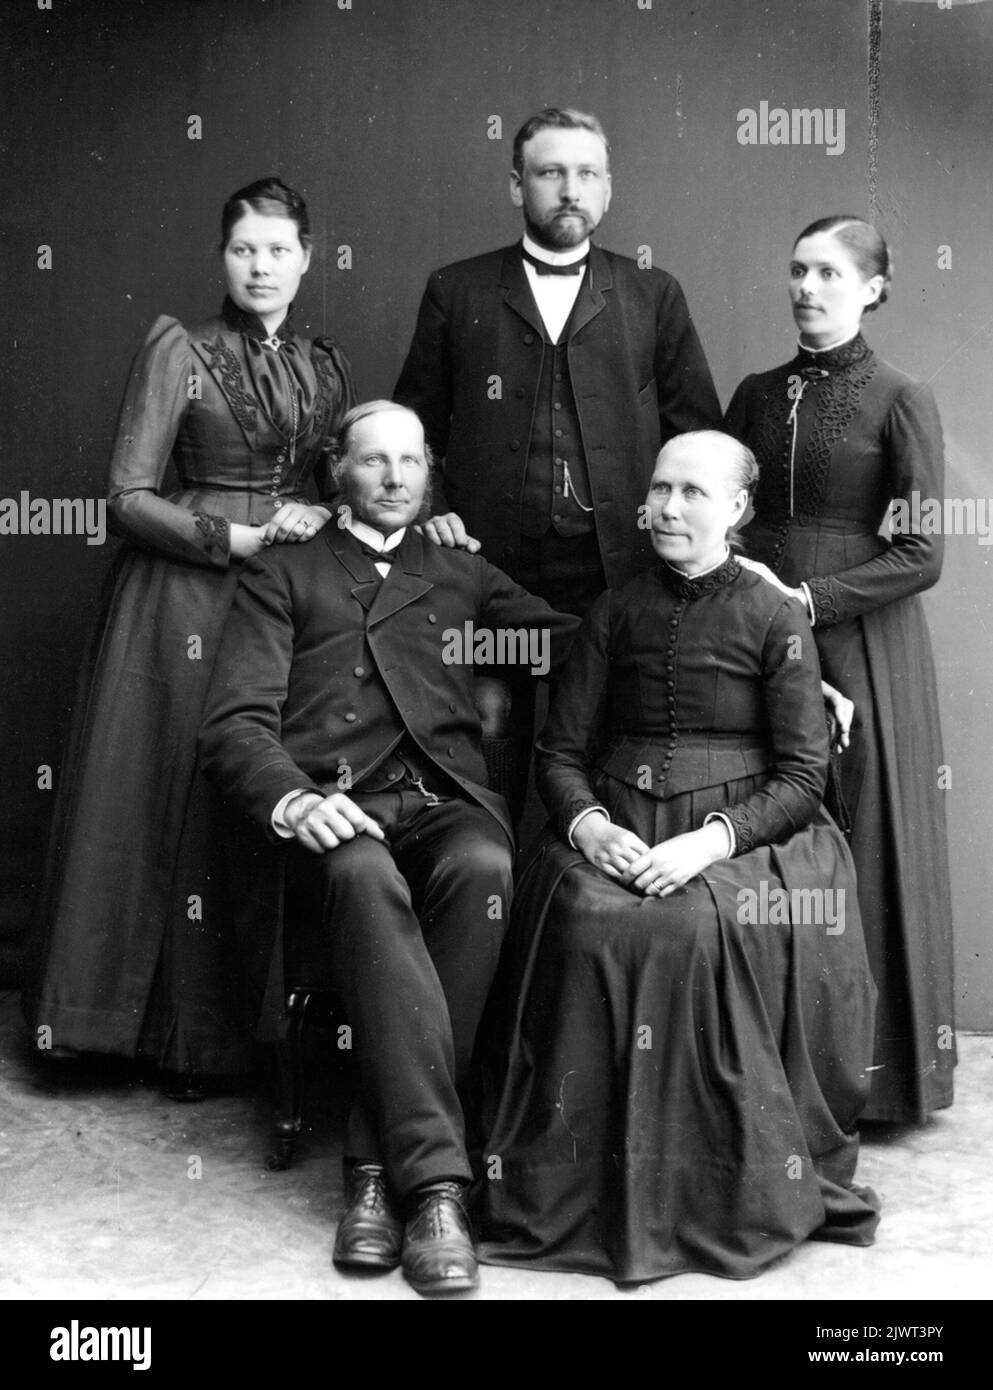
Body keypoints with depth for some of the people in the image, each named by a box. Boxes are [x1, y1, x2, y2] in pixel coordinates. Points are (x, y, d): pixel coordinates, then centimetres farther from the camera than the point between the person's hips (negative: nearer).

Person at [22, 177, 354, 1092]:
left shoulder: (327, 367, 13)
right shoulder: (180, 351, -2)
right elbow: (128, 499, -7)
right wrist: (242, 536, -15)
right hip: (190, 597, -4)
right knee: (183, 804, 0)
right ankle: (187, 1033, 13)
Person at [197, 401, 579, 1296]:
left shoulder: (464, 576, 30)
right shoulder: (283, 576, 21)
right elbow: (235, 724, 7)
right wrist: (292, 797, -16)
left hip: (447, 799, 2)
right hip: (332, 808, -2)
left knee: (485, 870, -33)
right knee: (367, 879, -37)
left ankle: (382, 1162, -26)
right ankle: (436, 1178, -36)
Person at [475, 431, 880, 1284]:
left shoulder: (776, 620, 4)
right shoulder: (616, 613, 14)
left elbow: (801, 778, -2)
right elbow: (560, 751, 11)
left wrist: (712, 838, -18)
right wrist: (587, 824, -10)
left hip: (740, 836, -2)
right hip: (617, 832, 3)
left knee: (700, 927, -33)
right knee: (585, 920, -29)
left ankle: (736, 1197, -15)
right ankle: (584, 1191, -16)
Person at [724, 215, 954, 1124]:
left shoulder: (901, 402, -2)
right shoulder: (758, 395, 12)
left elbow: (920, 557, -8)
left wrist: (807, 600, -15)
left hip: (860, 644, -4)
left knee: (861, 849, 2)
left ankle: (869, 1074, 15)